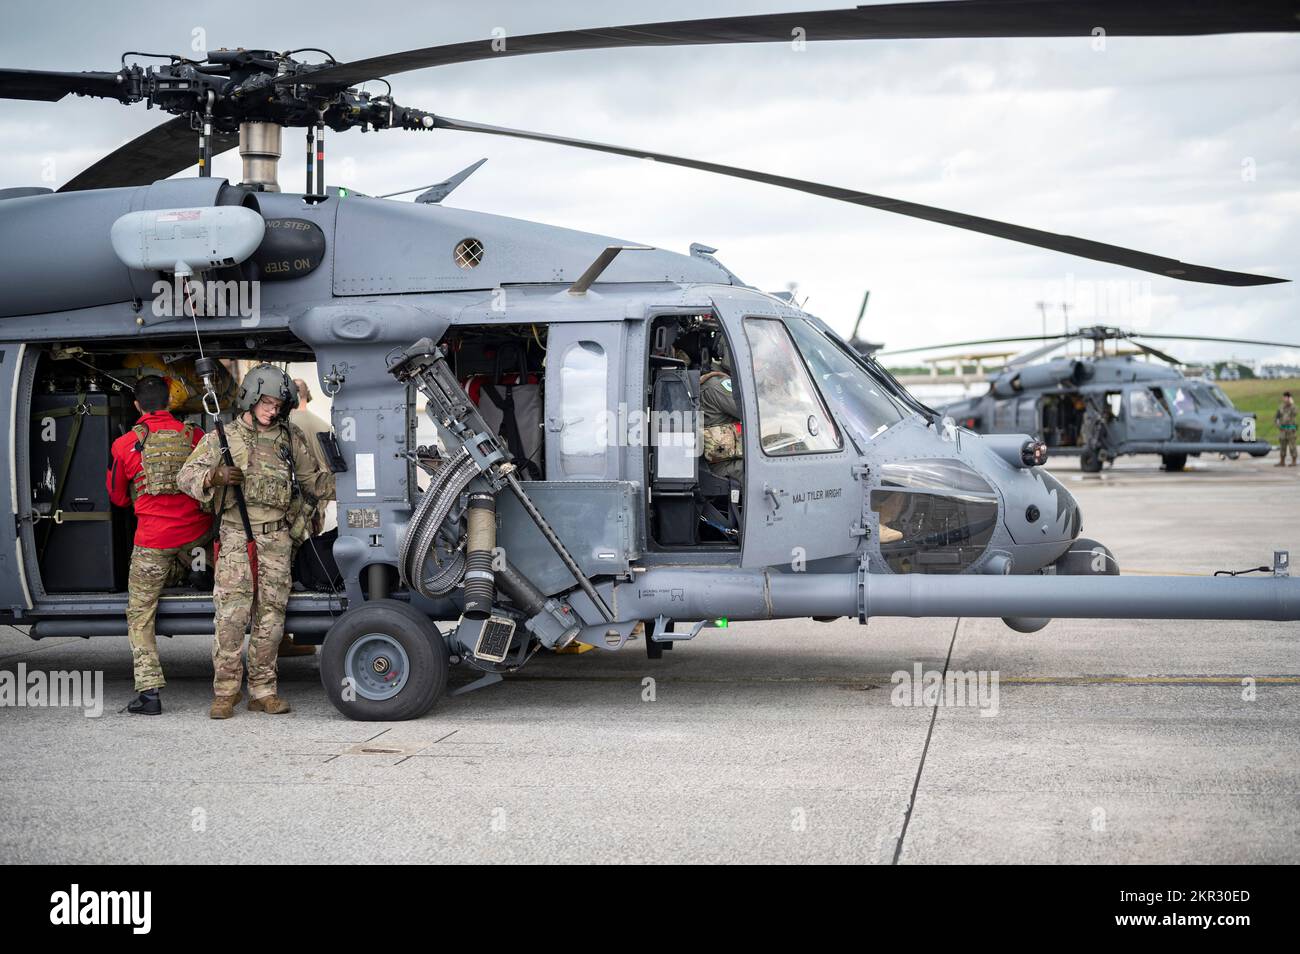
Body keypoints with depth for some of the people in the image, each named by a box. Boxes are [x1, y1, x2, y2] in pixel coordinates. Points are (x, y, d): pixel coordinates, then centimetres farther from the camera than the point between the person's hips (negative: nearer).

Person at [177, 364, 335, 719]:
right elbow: (186, 476, 1)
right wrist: (214, 476, -18)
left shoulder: (291, 438, 12)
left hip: (277, 538, 3)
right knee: (231, 614, -11)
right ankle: (225, 692, -4)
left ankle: (263, 691, 10)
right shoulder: (223, 437, 6)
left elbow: (313, 479, 21)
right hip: (237, 536, -3)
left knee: (271, 616, 3)